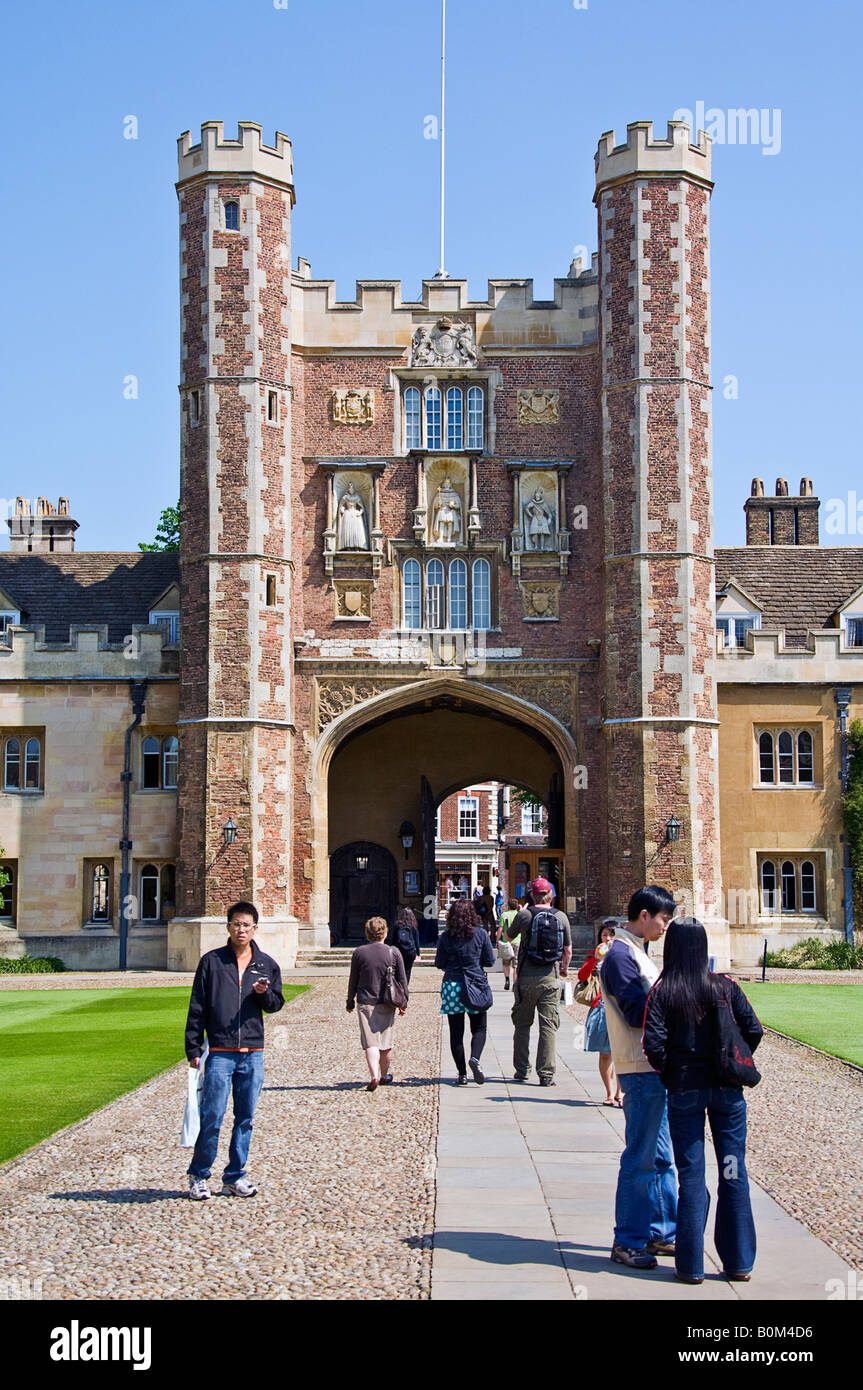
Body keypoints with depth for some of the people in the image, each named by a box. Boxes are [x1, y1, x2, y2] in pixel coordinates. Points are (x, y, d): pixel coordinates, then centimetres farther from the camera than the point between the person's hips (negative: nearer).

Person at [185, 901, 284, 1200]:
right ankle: (198, 1176, 8)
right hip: (219, 1053, -3)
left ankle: (235, 1177, 17)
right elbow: (197, 1007, 2)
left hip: (253, 1054, 3)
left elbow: (276, 1004, 15)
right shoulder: (211, 961, 3)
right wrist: (193, 1049, -2)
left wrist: (265, 993, -8)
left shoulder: (266, 965, 11)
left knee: (245, 1118, 7)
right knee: (212, 1117, -5)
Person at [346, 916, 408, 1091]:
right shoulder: (393, 953, -1)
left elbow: (353, 980, 4)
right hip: (387, 1004, 1)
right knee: (386, 1042, 14)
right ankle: (385, 1076, 29)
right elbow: (402, 980, 3)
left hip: (365, 1003, -1)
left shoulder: (359, 953, -2)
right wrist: (403, 1002, 13)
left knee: (370, 1042, -5)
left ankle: (374, 1075, -22)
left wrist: (350, 1002, 14)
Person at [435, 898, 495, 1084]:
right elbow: (489, 961, 2)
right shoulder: (481, 934, -2)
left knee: (456, 1031, 6)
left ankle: (462, 1074, 4)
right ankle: (475, 1058, -16)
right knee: (479, 1028, 11)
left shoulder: (445, 937, -2)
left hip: (451, 985, 0)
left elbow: (439, 964, 3)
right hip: (476, 985, 0)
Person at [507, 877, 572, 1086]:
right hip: (550, 978, 1)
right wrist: (564, 968, 25)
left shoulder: (525, 915, -6)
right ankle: (546, 1074, -2)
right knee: (548, 1027, 2)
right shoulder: (561, 917, 0)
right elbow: (568, 950, 6)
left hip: (526, 977, -1)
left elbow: (509, 936, 12)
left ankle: (522, 1069, 18)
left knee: (522, 1024, 14)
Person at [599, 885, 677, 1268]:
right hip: (642, 1071, -10)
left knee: (661, 1156, 15)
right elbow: (638, 1012, -21)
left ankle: (661, 1233, 23)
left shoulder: (635, 952, 18)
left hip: (656, 1069, 10)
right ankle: (628, 1243, 2)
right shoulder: (621, 955, -15)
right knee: (642, 1158, -5)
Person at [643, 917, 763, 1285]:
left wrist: (667, 1074, 2)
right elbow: (753, 1030, -5)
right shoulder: (725, 987, -1)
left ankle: (691, 1265, 6)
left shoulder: (662, 991, -6)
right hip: (727, 1089, 1)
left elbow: (654, 1042, -14)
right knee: (733, 1172, 8)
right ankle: (739, 1262, 14)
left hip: (684, 1089, -1)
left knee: (691, 1175, 4)